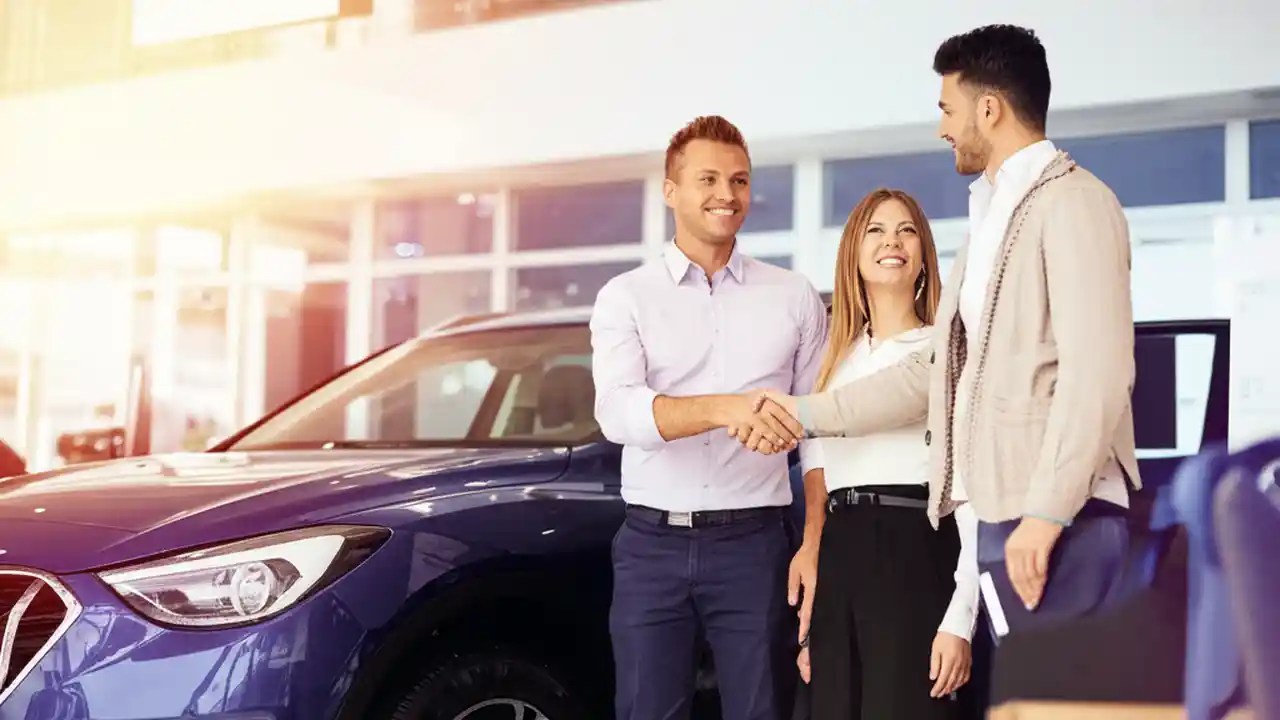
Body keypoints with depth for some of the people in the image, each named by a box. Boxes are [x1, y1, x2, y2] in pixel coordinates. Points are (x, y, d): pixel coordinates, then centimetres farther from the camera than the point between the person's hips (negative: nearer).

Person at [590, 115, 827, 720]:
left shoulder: (794, 297, 8)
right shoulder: (626, 297, 4)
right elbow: (617, 411, -14)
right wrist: (728, 408, -30)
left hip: (754, 542, 0)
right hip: (653, 545, 0)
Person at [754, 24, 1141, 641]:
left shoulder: (1070, 201, -7)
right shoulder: (992, 218, 22)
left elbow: (1097, 371, -17)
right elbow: (933, 367, 23)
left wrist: (1047, 511, -21)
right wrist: (808, 412, 21)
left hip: (1060, 518, -9)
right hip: (1002, 515, 9)